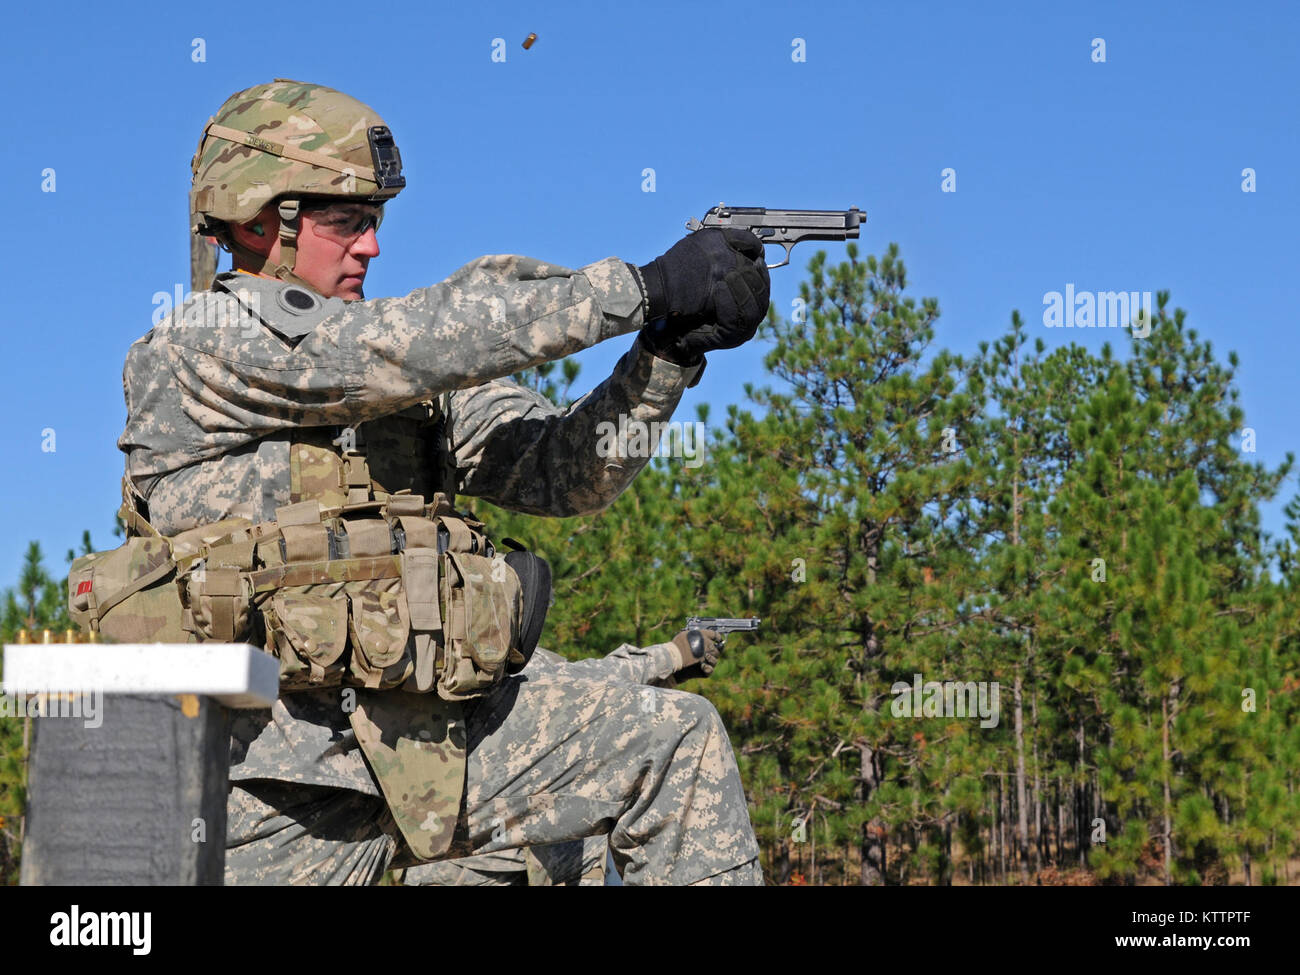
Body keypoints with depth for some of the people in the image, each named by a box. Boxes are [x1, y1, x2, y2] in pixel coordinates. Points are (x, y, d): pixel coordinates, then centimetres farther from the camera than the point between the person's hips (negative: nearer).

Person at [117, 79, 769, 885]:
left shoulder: (405, 370, 14)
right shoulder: (206, 344, -8)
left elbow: (560, 473, 7)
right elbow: (431, 339, -20)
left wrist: (671, 349, -8)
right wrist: (647, 287, -18)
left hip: (424, 742, 6)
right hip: (284, 781, -6)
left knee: (674, 736, 0)